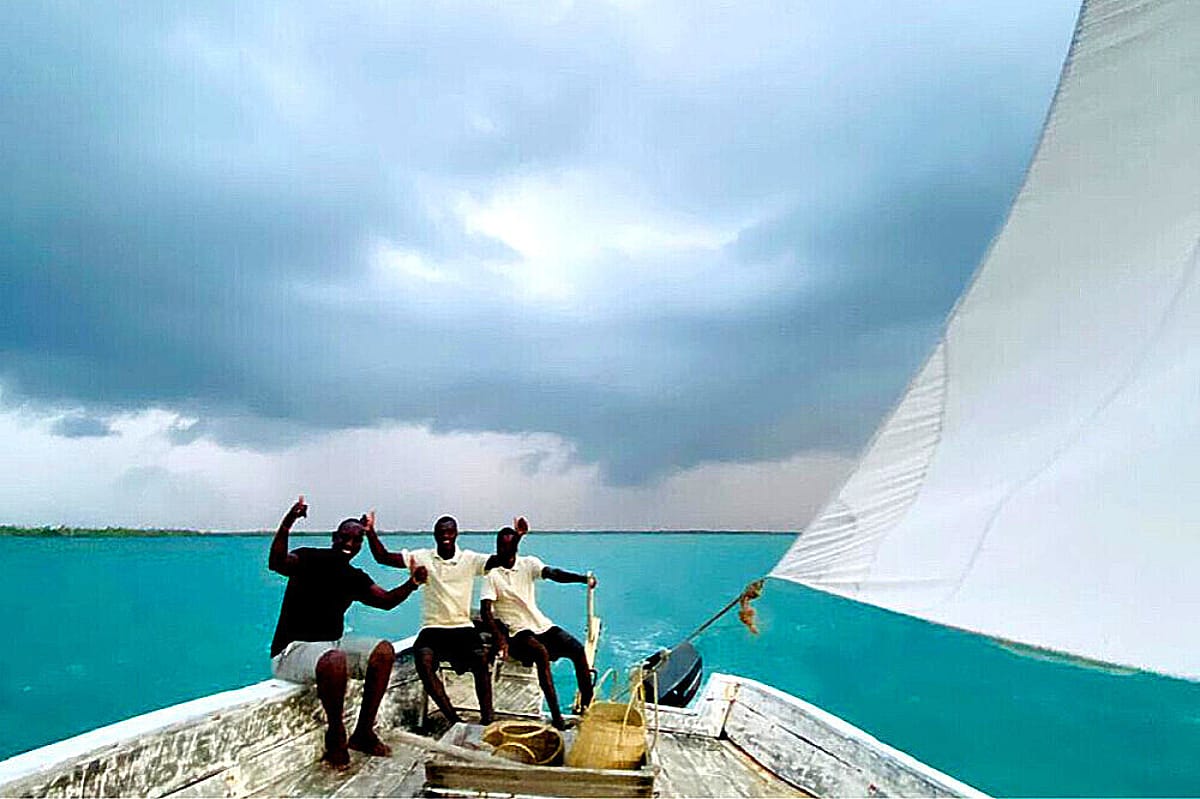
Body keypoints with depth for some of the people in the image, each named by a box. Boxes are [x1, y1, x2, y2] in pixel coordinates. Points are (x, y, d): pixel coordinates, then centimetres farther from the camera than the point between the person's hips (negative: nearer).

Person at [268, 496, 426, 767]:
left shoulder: (355, 578, 8)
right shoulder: (310, 559, -10)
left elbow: (386, 600, -2)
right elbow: (277, 563, -31)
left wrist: (412, 583, -22)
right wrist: (286, 525, -49)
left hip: (332, 644, 7)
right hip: (292, 650, -7)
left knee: (384, 651, -9)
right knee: (335, 660, -37)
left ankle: (363, 732, -2)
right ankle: (336, 737, -14)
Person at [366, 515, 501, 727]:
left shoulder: (469, 559, 0)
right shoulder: (422, 557, 2)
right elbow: (383, 557, -3)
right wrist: (370, 532, -18)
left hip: (463, 627, -1)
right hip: (432, 628, 1)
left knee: (481, 660, -28)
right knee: (423, 661, -29)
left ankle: (487, 720, -17)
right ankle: (454, 721, -20)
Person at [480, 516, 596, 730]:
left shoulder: (528, 563, 4)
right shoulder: (492, 574, -3)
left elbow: (553, 574, -13)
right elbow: (485, 611, -10)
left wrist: (583, 578, -31)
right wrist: (500, 638, -26)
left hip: (542, 625, 4)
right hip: (516, 632, -4)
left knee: (577, 649, -15)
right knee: (541, 652, -33)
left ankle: (587, 705, -6)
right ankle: (556, 715, -27)